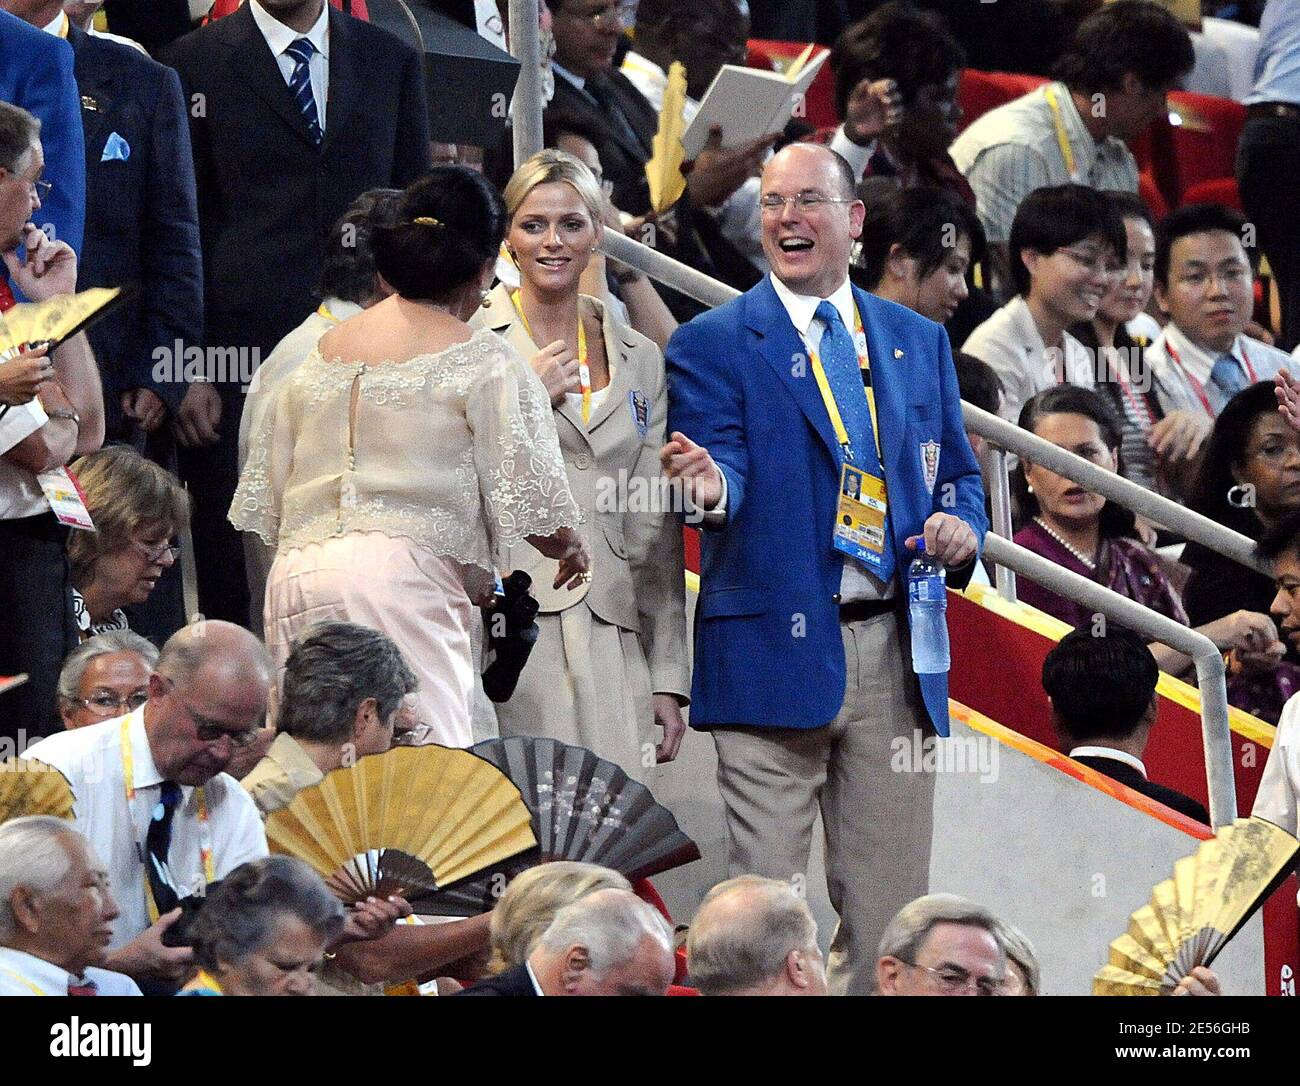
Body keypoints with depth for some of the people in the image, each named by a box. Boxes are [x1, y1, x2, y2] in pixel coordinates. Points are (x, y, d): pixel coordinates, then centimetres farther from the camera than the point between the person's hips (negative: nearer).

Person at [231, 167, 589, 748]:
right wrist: (570, 550, 21)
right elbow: (528, 494, -3)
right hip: (404, 572, -6)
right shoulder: (479, 360, 0)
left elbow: (263, 499, 20)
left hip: (296, 572, 6)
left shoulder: (323, 351, 18)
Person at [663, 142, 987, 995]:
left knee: (887, 911, 8)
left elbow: (957, 474, 20)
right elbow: (727, 471, -12)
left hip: (896, 654, 4)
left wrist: (962, 527, -3)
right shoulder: (712, 345, 1)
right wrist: (711, 488, -37)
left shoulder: (919, 342, 15)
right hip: (773, 652, -4)